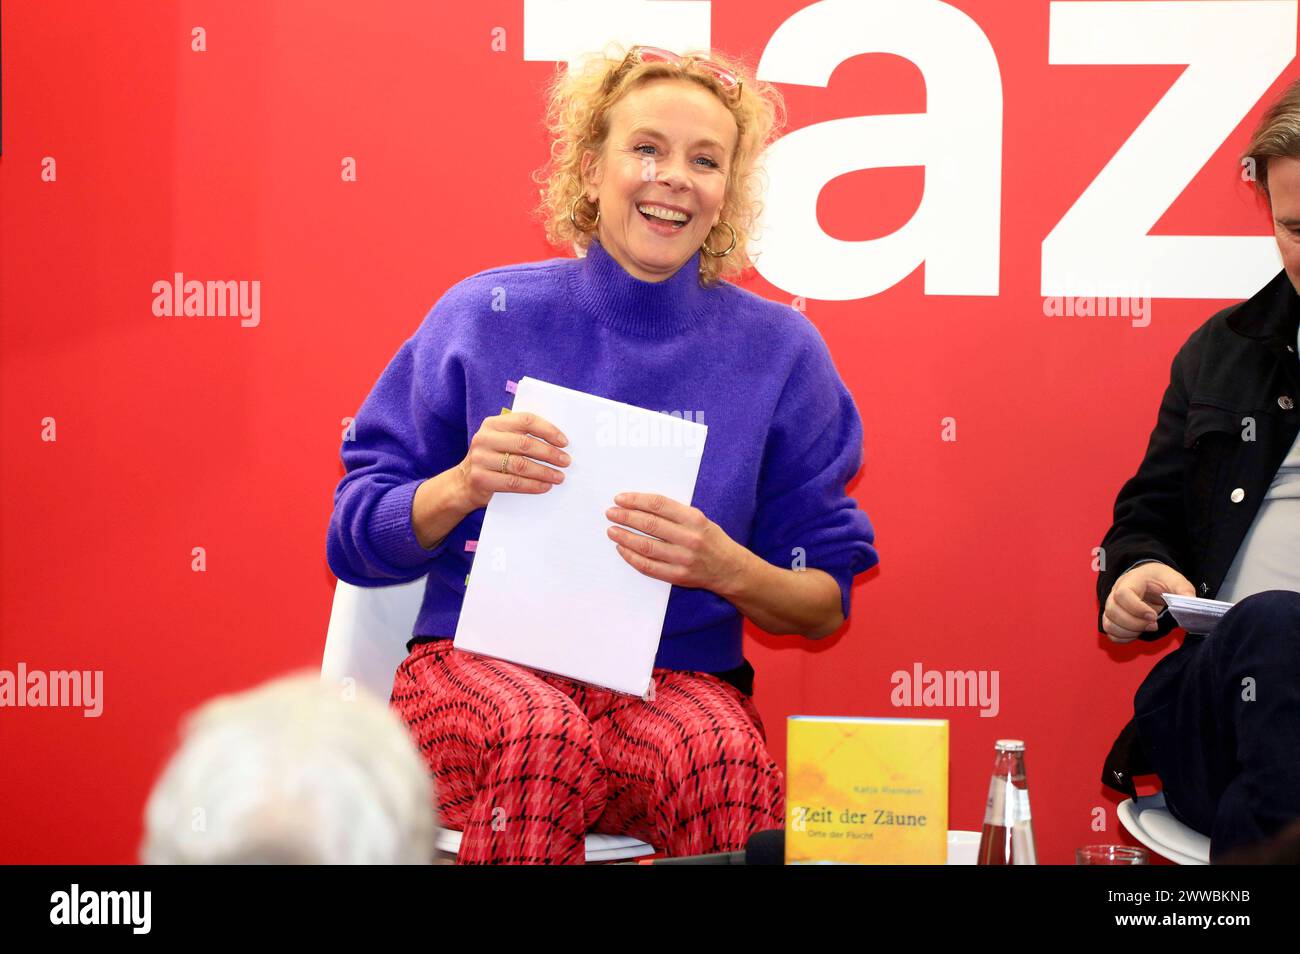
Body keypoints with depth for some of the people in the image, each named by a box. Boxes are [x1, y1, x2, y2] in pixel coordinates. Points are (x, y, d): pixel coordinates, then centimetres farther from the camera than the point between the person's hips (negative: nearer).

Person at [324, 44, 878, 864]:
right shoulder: (485, 316, 6)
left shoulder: (776, 351, 8)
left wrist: (729, 570, -11)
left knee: (725, 758, -37)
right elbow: (360, 539, 8)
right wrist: (462, 486, -12)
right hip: (480, 660, 0)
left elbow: (825, 607, 10)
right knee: (541, 736, -38)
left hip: (679, 675, 1)